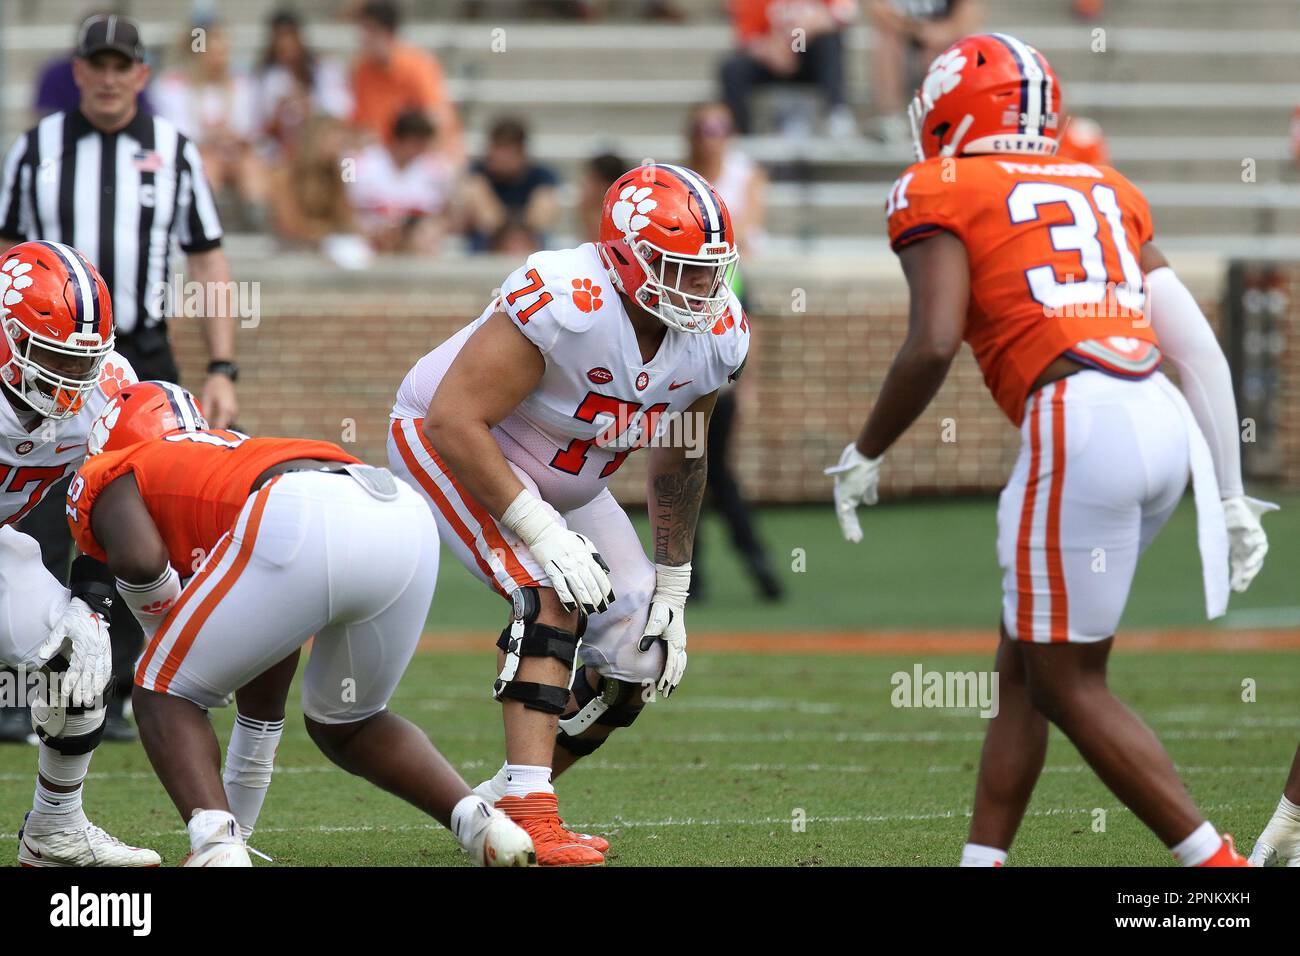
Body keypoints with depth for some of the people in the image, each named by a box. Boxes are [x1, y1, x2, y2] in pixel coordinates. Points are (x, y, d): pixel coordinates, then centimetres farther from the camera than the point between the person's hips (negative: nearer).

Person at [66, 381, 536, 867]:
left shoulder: (110, 478, 26)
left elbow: (139, 559, -1)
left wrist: (161, 633, 24)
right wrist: (240, 822, 54)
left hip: (302, 529, -7)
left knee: (165, 695, 14)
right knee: (346, 725, 29)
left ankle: (217, 846, -9)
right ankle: (481, 822, 10)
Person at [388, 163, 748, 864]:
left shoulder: (714, 335, -13)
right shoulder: (566, 304, -37)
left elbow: (677, 460, 4)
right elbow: (454, 419, -36)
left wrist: (672, 590, 5)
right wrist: (543, 531, -37)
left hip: (562, 483, 8)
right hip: (446, 447, -8)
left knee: (643, 657, 1)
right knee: (553, 597, -30)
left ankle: (496, 807, 14)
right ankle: (527, 809, -33)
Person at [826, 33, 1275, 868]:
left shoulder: (941, 196, 5)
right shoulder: (1103, 193, 23)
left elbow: (934, 344, -10)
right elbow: (1198, 347, 17)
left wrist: (865, 456, 4)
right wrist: (1231, 496, 21)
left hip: (1078, 423, -7)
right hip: (1167, 421, 7)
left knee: (1068, 682, 3)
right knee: (1026, 663, 18)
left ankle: (1216, 861, -2)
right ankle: (985, 856, 20)